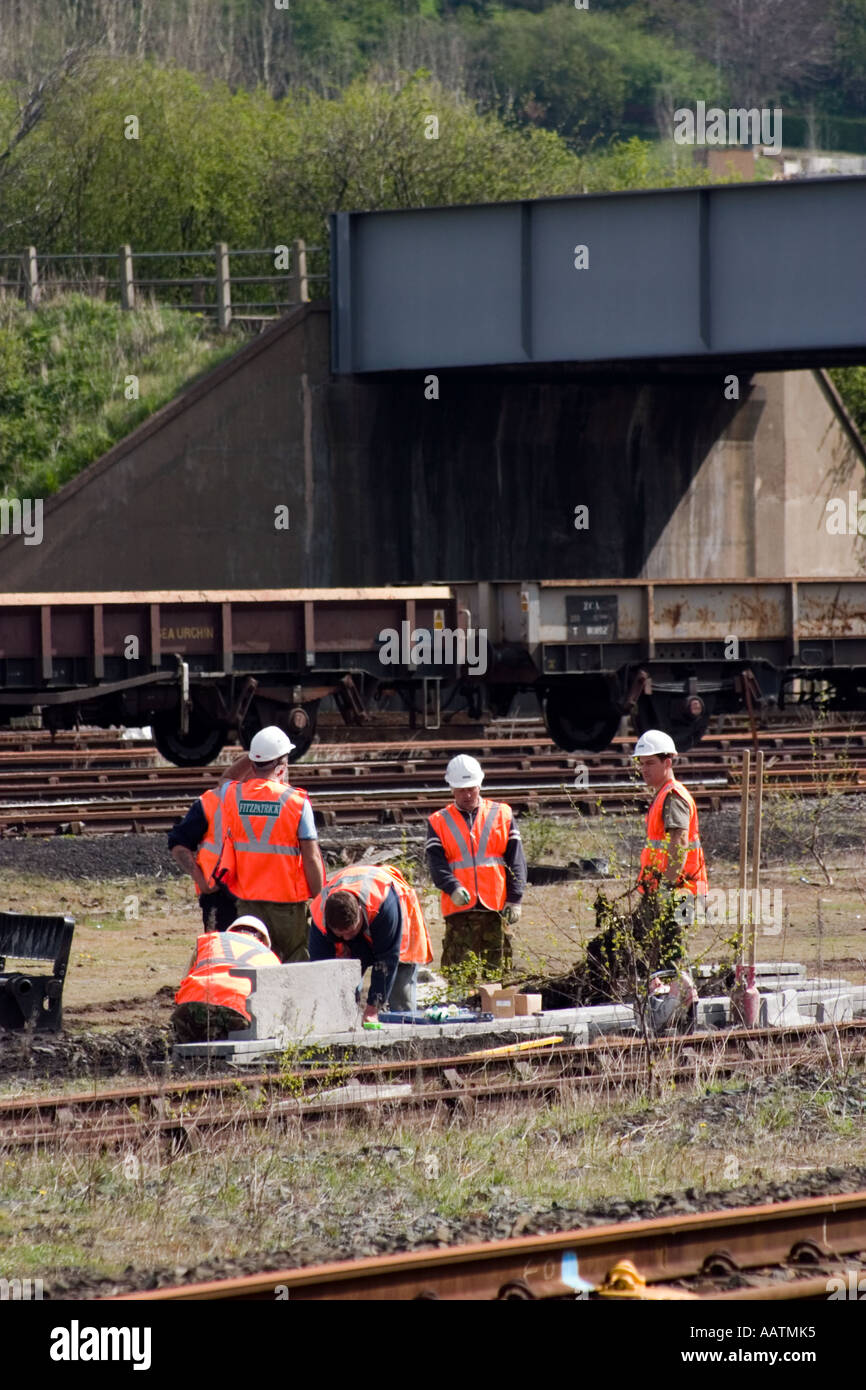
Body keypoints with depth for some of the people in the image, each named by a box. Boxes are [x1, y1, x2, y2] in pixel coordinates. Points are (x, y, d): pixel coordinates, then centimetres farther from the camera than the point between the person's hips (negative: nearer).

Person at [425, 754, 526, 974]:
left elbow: (516, 860, 8)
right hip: (458, 910, -1)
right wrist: (453, 888, -22)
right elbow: (436, 864, -2)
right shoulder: (438, 823, 9)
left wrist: (514, 900, -2)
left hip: (496, 907, 1)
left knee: (497, 971, 2)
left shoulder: (502, 815, 11)